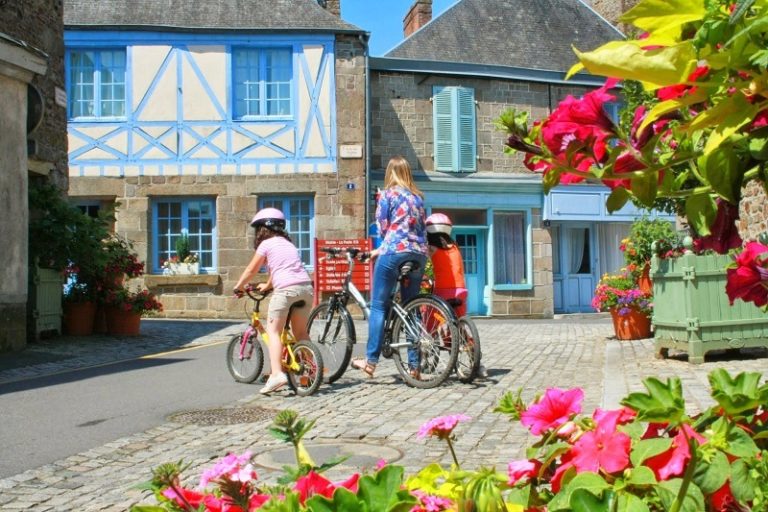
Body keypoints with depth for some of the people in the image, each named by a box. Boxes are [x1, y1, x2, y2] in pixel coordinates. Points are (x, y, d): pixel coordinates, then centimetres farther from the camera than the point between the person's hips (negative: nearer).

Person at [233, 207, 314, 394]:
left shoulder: (266, 244, 7)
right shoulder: (287, 243, 26)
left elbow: (251, 270, 13)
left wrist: (238, 287, 27)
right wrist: (267, 285, 51)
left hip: (286, 288, -7)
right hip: (306, 286, 7)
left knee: (273, 330, -3)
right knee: (300, 331, 19)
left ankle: (277, 373, -18)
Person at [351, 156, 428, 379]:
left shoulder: (387, 194, 1)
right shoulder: (418, 196, 17)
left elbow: (382, 228, 1)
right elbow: (422, 228, 15)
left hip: (394, 252, -5)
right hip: (419, 254, 5)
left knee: (378, 306, 1)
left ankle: (370, 362, -2)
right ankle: (414, 365, 7)